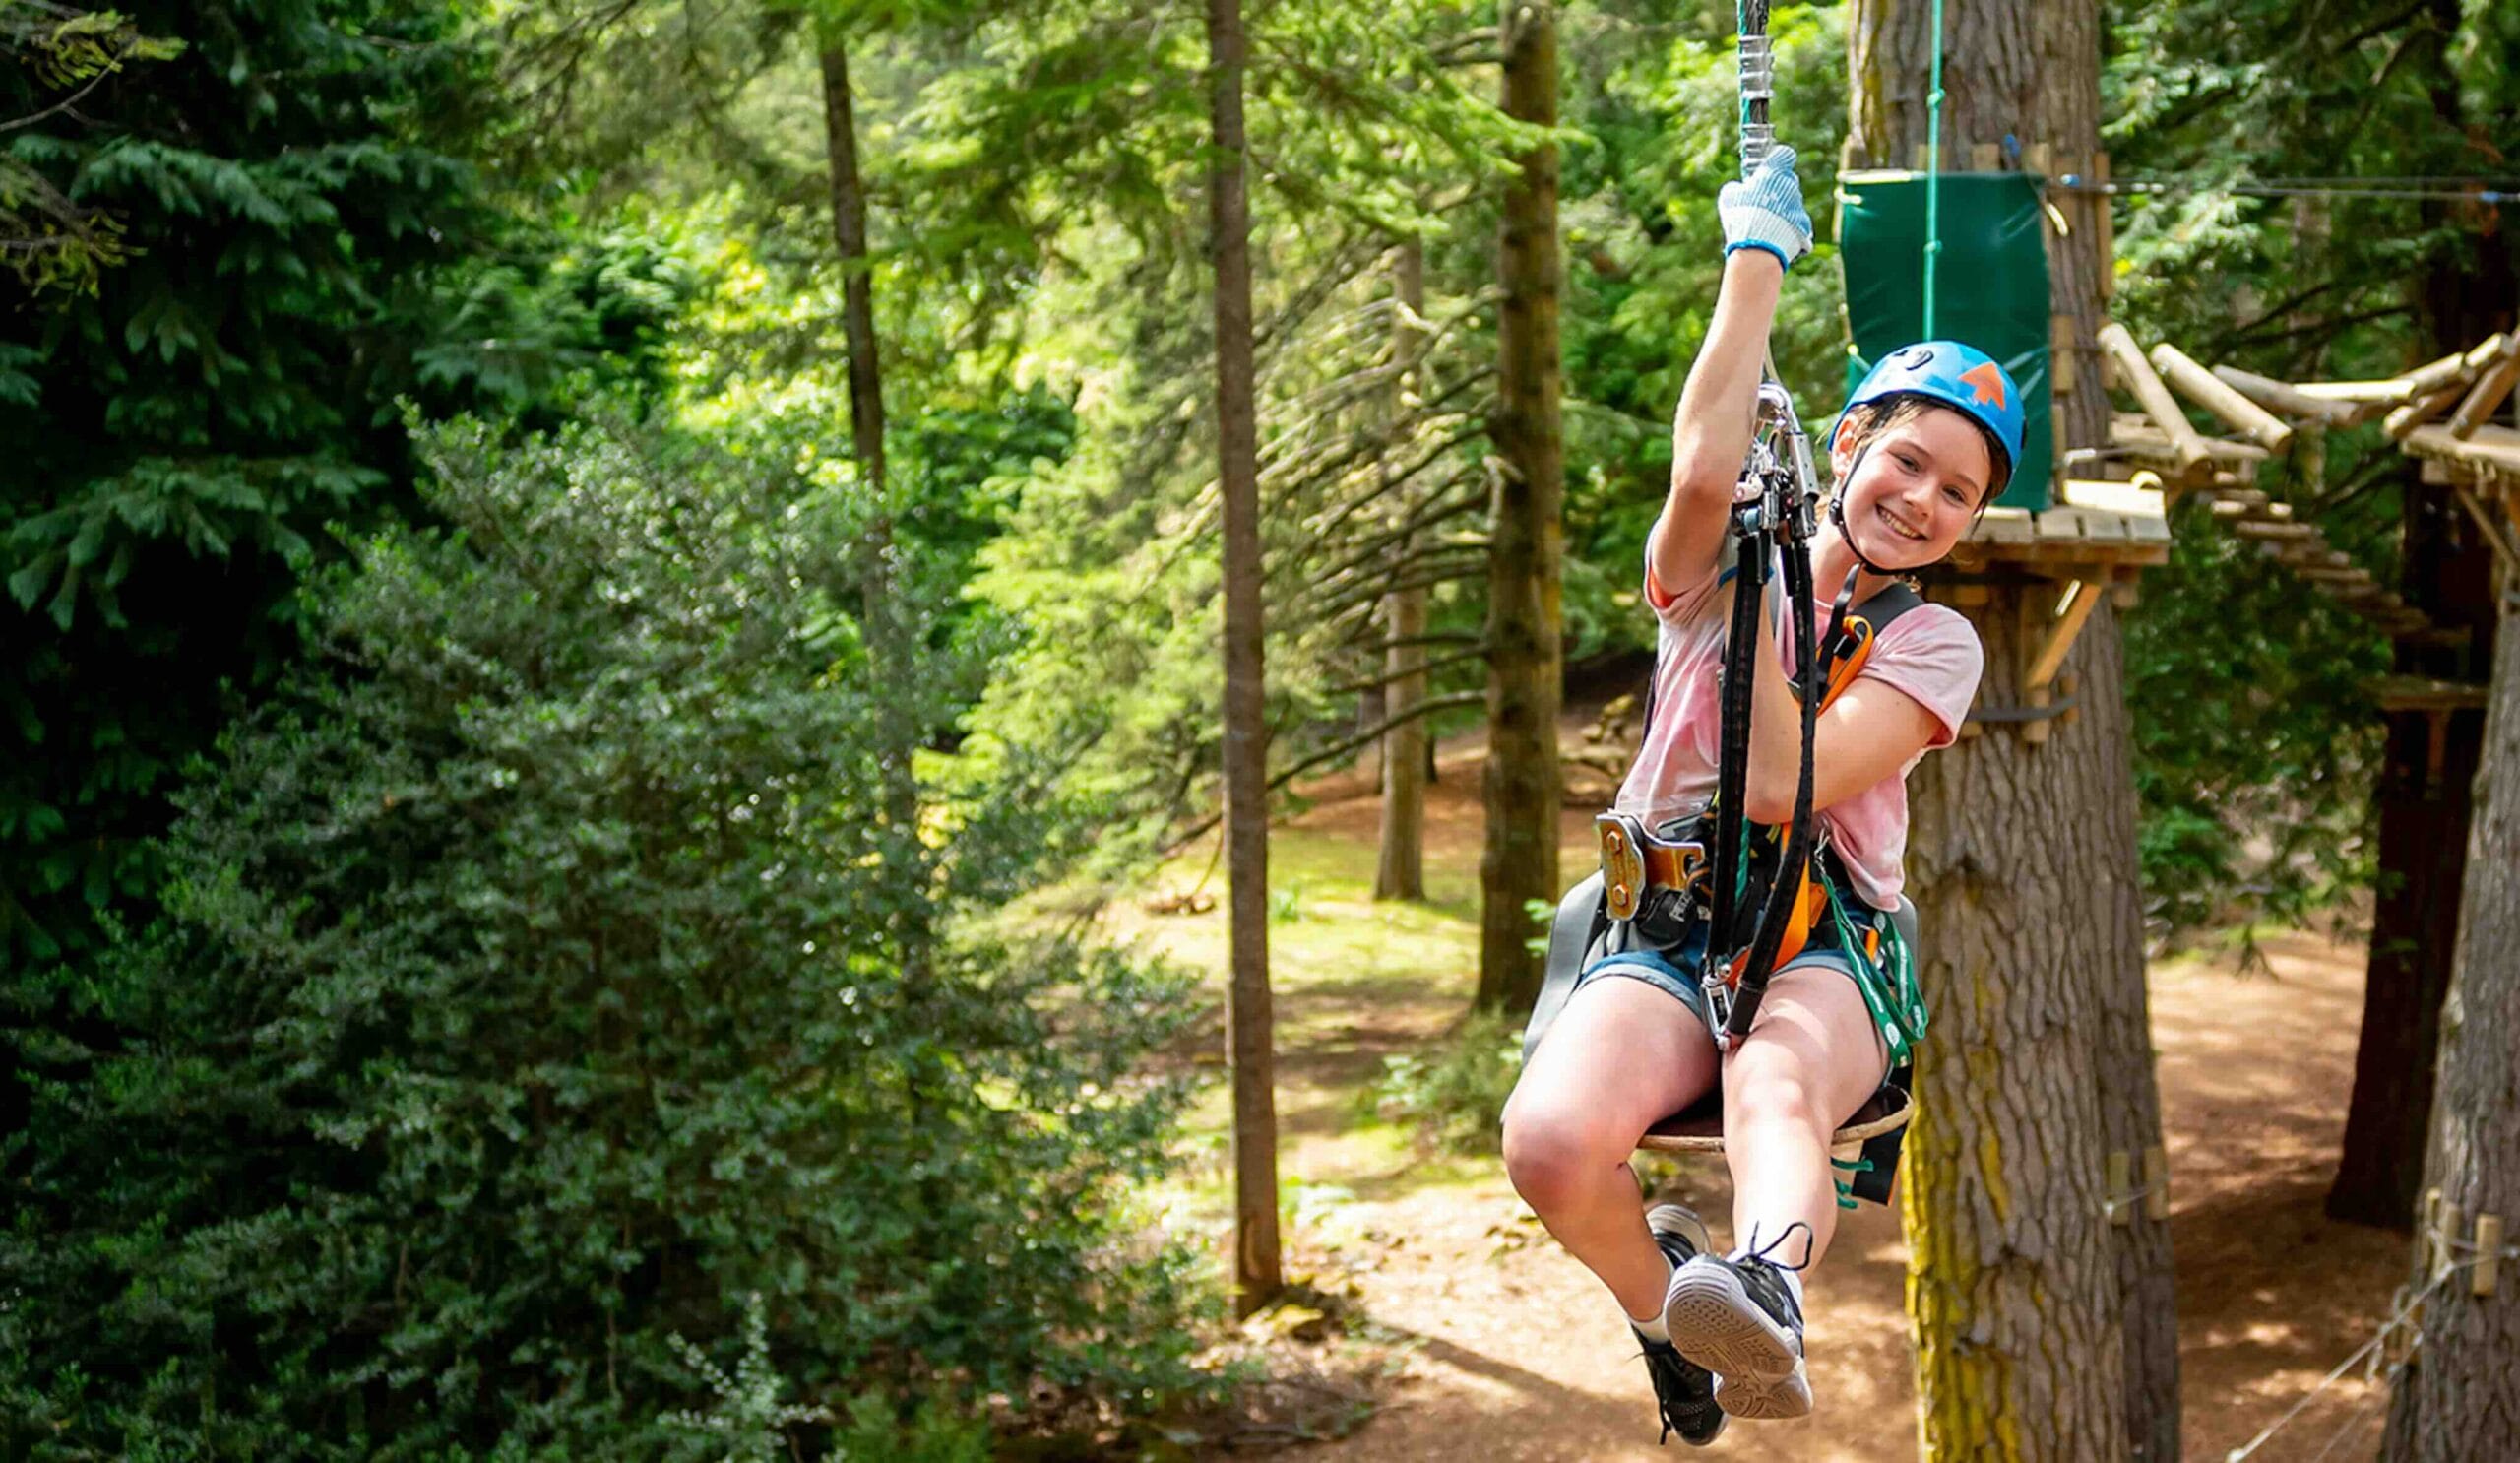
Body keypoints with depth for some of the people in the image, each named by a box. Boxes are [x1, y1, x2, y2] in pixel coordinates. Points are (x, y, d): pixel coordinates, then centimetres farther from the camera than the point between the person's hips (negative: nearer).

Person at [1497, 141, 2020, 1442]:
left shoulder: (1933, 645, 7)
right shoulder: (1715, 572, 10)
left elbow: (1781, 787, -10)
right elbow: (1705, 469, -17)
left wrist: (1757, 606, -7)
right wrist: (1759, 254, -11)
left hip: (1826, 951, -1)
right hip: (1665, 930, 1)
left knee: (1774, 1087, -40)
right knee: (1552, 1146, -31)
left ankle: (1768, 1288, -70)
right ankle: (1660, 1299, 0)